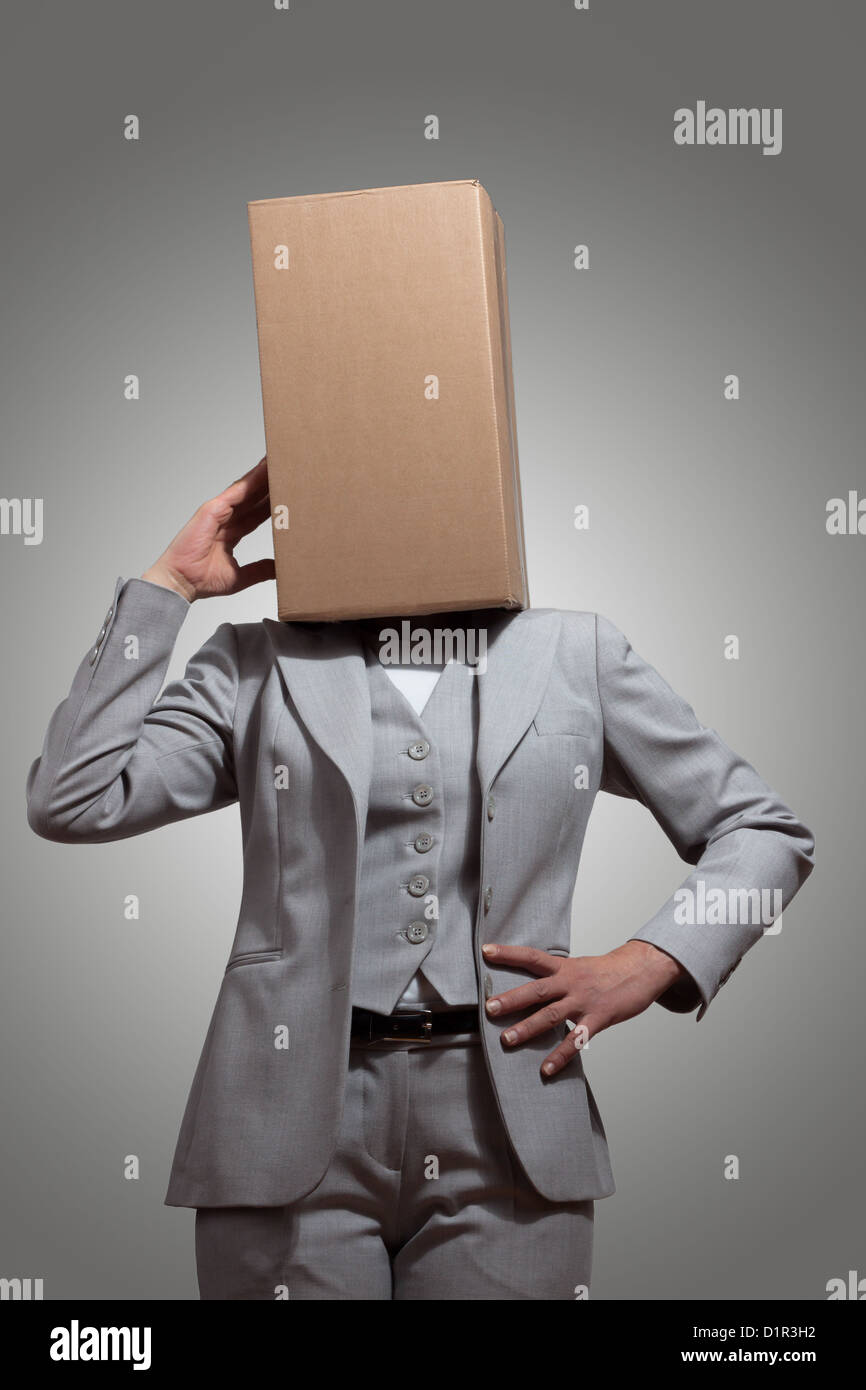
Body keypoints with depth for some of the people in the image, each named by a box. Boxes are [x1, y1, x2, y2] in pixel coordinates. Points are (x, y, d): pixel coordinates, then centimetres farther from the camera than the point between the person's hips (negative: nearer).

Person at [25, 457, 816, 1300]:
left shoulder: (577, 654, 11)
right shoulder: (257, 663, 9)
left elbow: (764, 831, 15)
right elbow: (71, 802, -2)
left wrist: (647, 966, -1)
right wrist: (170, 581, 2)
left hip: (508, 1133, 1)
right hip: (296, 1123, 0)